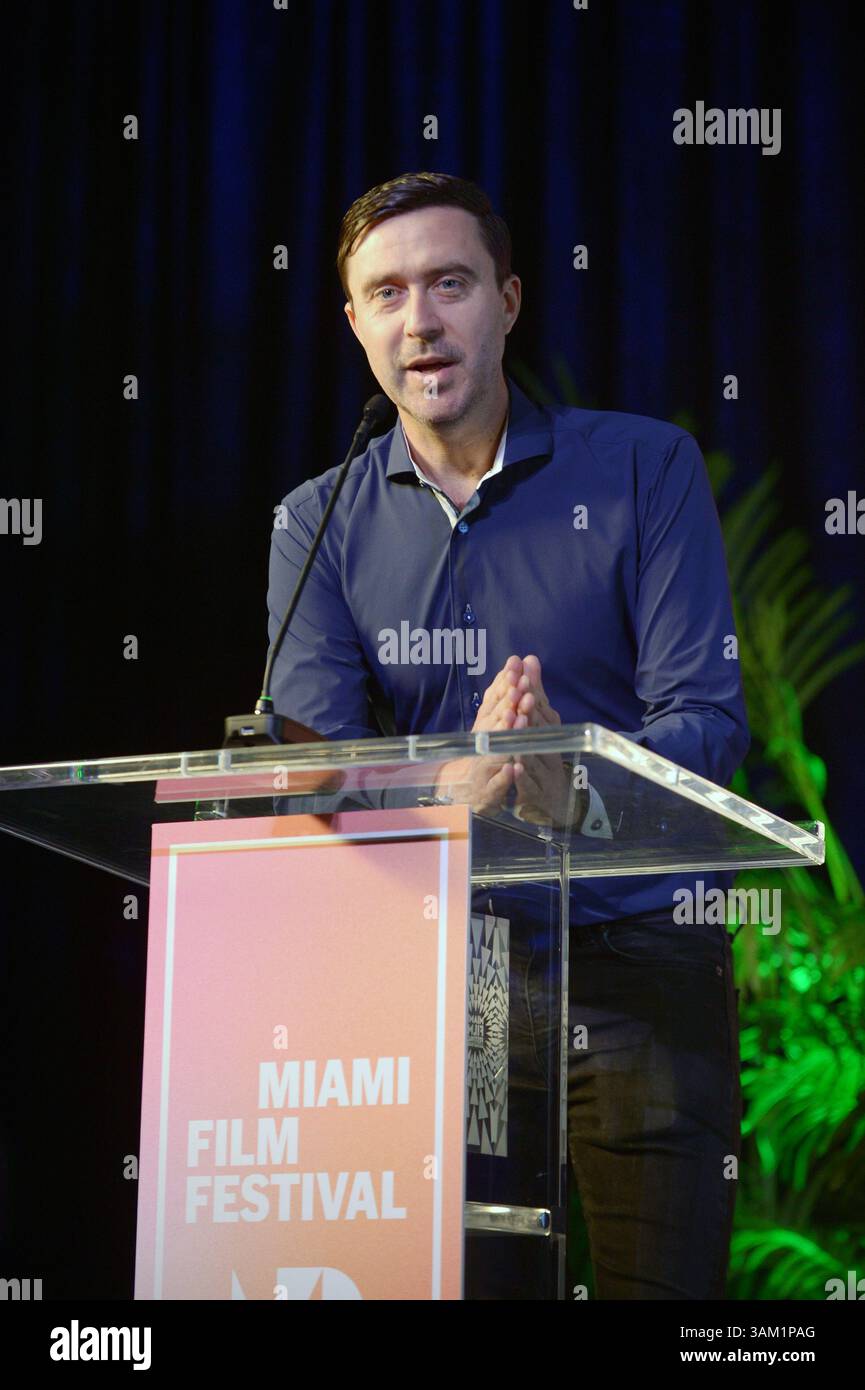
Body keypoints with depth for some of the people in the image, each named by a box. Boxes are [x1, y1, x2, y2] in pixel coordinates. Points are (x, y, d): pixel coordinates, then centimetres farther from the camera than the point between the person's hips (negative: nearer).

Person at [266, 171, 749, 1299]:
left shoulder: (643, 468, 1)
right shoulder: (321, 523, 8)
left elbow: (706, 718, -7)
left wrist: (581, 795, -29)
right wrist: (460, 785, -27)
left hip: (633, 961, -2)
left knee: (662, 1282, -5)